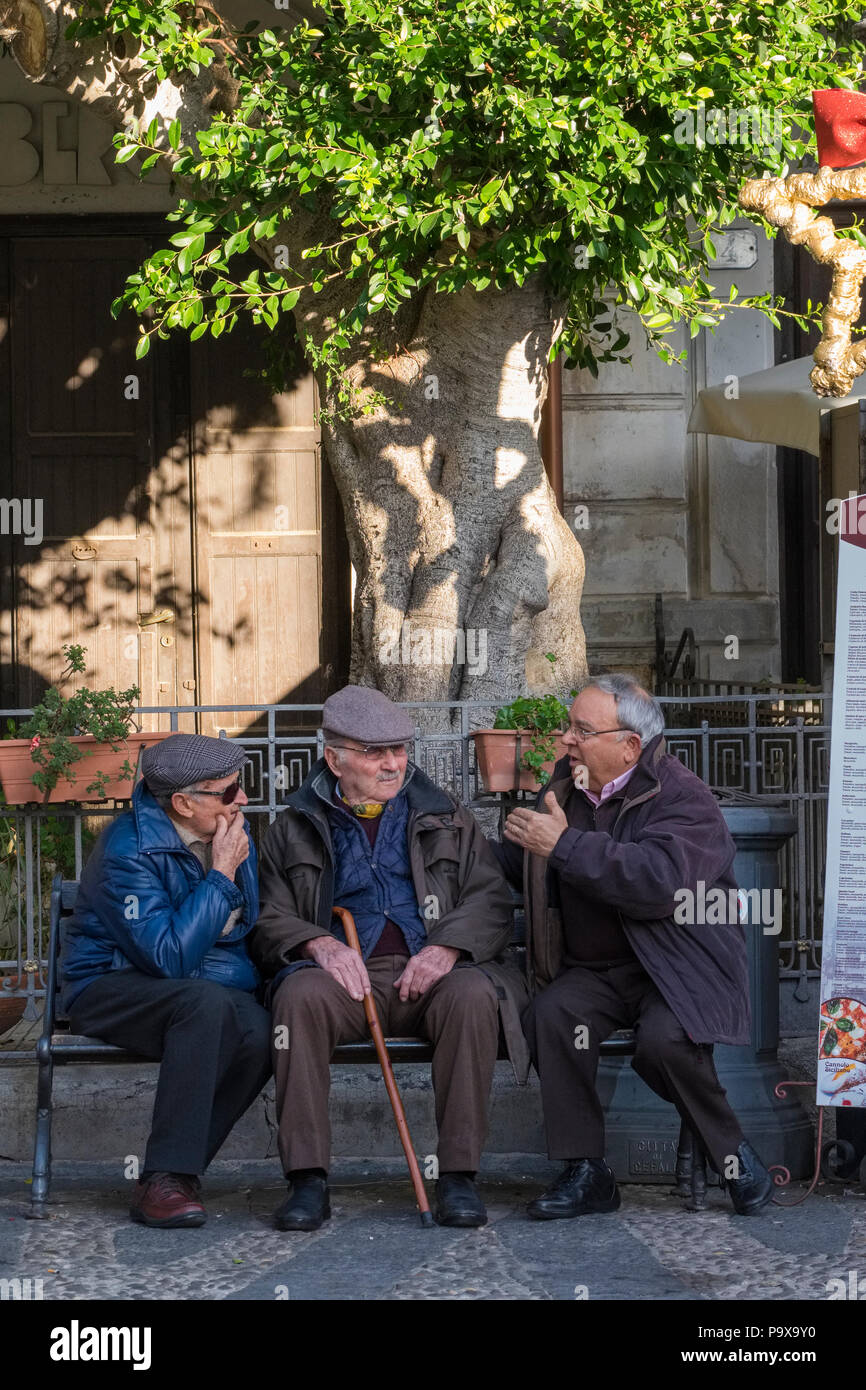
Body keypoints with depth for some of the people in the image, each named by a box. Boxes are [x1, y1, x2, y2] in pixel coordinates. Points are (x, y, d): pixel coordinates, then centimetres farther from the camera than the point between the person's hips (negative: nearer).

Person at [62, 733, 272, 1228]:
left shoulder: (234, 831, 2)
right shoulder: (128, 852, -20)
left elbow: (251, 926, 18)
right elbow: (170, 958, -28)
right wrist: (221, 875, -25)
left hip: (206, 991, 6)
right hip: (113, 987, -6)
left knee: (260, 1033, -28)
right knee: (205, 1002, -38)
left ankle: (176, 1172, -17)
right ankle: (164, 1179, -34)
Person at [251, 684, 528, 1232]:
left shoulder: (448, 819, 20)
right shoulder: (295, 830, 18)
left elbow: (491, 900, 9)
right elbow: (271, 919, 10)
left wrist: (447, 946, -12)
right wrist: (319, 944, -13)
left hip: (430, 971, 0)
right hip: (347, 974, 0)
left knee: (475, 994, -34)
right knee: (301, 994, -34)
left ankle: (459, 1173, -27)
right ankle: (308, 1178, -30)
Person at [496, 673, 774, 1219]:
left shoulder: (683, 798, -10)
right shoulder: (567, 788, 12)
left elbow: (663, 882, -29)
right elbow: (517, 865, 29)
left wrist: (565, 845, -25)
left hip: (679, 968, -5)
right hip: (593, 973, 5)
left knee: (664, 1039, -33)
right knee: (550, 1014, -26)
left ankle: (736, 1157, -6)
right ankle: (587, 1174, -18)